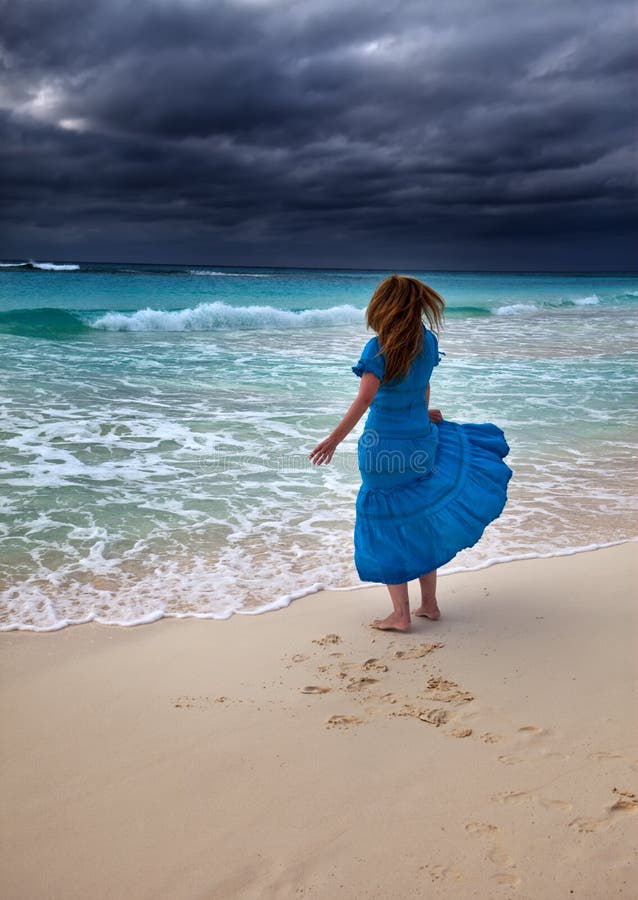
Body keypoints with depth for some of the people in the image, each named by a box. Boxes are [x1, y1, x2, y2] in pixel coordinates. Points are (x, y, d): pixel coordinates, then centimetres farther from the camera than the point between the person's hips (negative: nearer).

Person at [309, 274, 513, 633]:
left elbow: (364, 399, -25)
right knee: (421, 521, 19)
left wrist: (334, 439, -24)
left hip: (384, 445, -6)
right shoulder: (427, 341, 2)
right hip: (420, 439, 6)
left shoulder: (379, 348, -16)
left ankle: (401, 615, 12)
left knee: (389, 525, 5)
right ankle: (429, 603, 27)